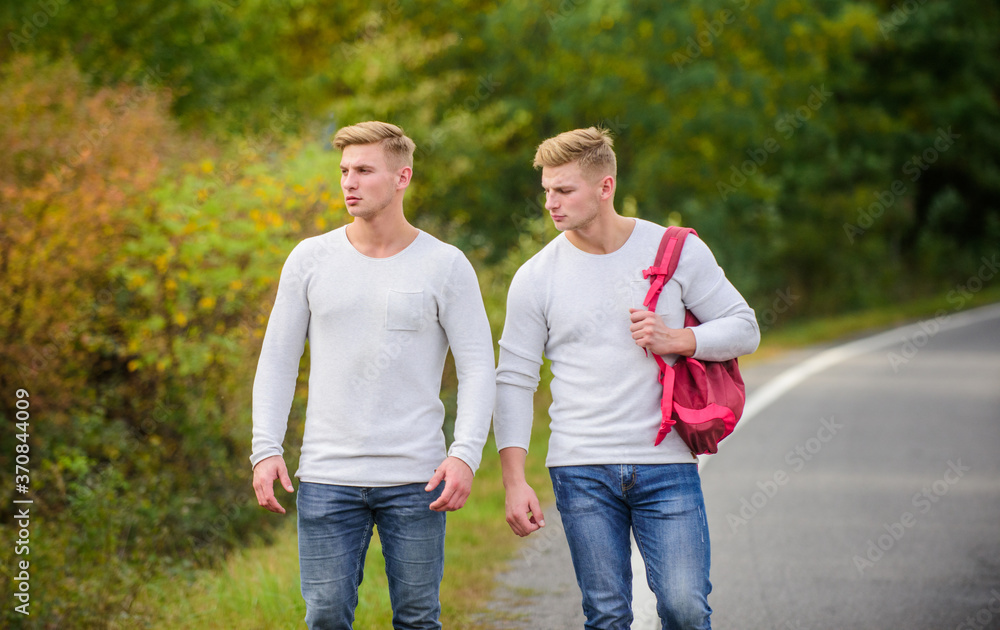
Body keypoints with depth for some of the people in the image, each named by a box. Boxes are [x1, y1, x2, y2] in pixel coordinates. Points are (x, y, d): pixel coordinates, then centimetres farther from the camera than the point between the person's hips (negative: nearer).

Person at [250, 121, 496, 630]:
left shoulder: (445, 266, 0)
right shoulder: (310, 260, 6)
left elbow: (478, 369, -1)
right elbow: (277, 362, 9)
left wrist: (466, 454, -14)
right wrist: (266, 449, -2)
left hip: (415, 481, -1)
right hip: (327, 477, 1)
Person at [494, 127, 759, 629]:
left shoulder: (677, 250, 2)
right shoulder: (536, 277, 2)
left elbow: (743, 328, 7)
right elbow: (514, 379, 4)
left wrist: (675, 339, -12)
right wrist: (514, 480, -5)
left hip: (666, 465, 0)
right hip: (581, 471, 1)